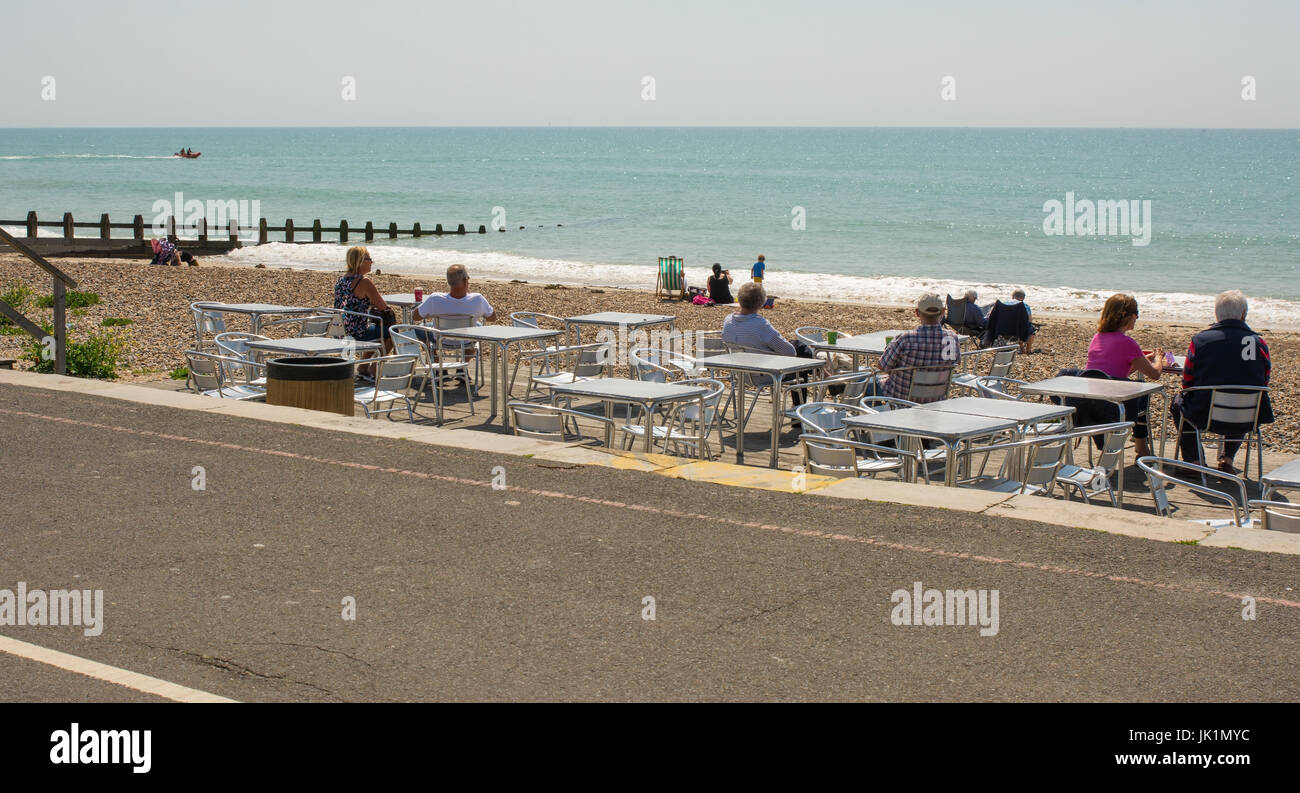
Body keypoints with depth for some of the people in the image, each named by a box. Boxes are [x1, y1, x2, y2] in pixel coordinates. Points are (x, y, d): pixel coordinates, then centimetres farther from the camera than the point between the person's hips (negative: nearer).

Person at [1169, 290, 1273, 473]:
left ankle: (1195, 461, 26)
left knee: (1178, 402, 30)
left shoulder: (1199, 340, -9)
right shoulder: (1260, 343, -6)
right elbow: (1264, 382, 8)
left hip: (1205, 417, -2)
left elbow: (1187, 383, 2)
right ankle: (1227, 459, 31)